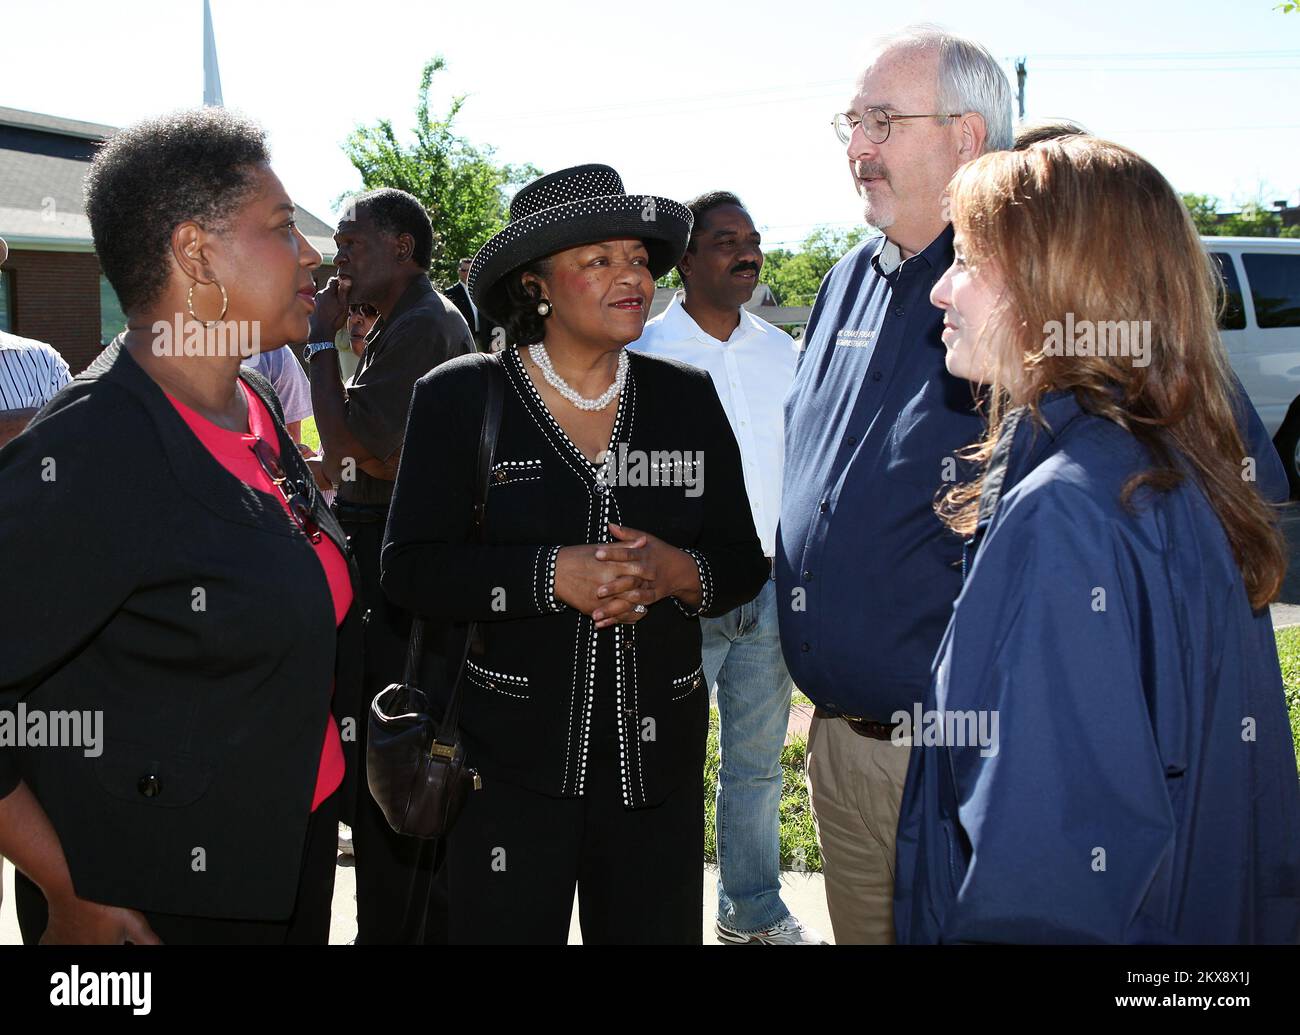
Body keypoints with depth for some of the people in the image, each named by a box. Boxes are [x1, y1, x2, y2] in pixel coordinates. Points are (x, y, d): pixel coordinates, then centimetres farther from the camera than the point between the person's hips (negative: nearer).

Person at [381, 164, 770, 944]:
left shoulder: (688, 397, 7)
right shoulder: (460, 397, -1)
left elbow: (743, 562, 8)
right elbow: (413, 569, -8)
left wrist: (679, 574, -14)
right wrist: (553, 575, -20)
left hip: (659, 756, 3)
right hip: (509, 756, -2)